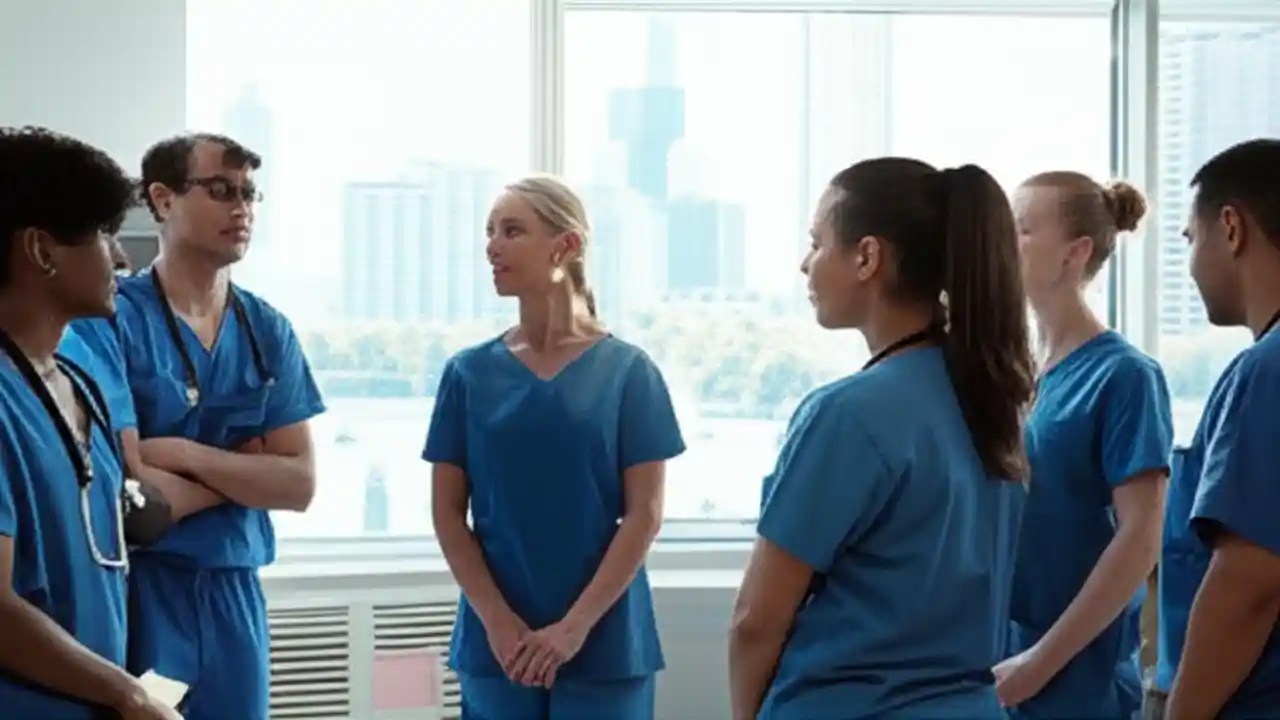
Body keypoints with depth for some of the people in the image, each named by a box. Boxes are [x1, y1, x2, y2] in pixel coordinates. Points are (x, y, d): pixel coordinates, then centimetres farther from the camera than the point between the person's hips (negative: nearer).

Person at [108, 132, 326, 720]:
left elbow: (300, 485, 0)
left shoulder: (268, 331, 7)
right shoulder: (113, 318, -9)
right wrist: (243, 473, -2)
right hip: (138, 589, -5)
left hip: (235, 590, 5)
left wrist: (187, 455, -12)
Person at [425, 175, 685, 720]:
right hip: (498, 644, 2)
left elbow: (644, 514, -4)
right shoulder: (469, 373, 4)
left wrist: (576, 625, -12)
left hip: (603, 642, -2)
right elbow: (448, 514, 3)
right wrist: (498, 623, -9)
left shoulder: (626, 370, -2)